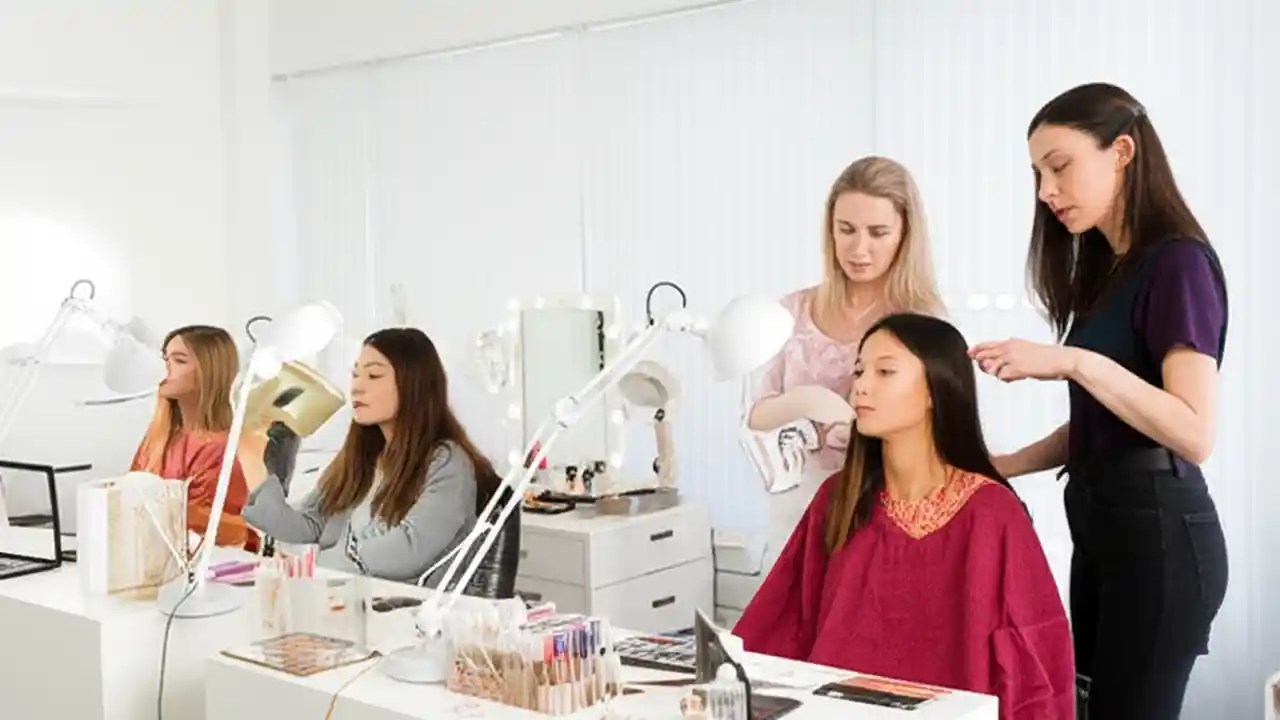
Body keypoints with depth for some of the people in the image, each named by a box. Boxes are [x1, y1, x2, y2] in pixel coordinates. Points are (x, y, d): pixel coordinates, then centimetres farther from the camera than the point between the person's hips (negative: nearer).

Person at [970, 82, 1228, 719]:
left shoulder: (1178, 262, -13)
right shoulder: (1104, 268, 14)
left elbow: (1196, 435, -23)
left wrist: (1075, 362, -30)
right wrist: (1000, 466, 4)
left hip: (1159, 531, -9)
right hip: (1101, 525, 9)